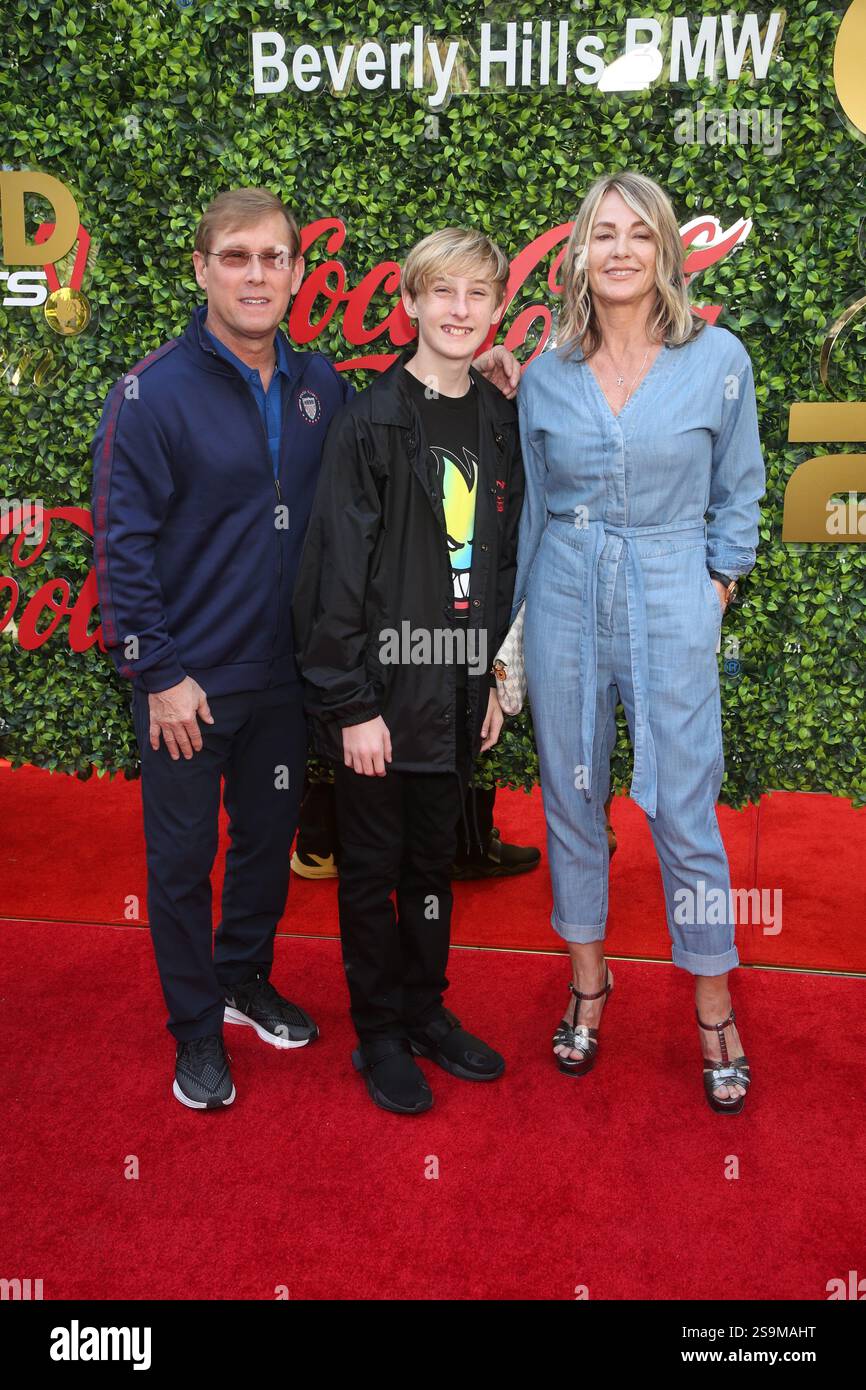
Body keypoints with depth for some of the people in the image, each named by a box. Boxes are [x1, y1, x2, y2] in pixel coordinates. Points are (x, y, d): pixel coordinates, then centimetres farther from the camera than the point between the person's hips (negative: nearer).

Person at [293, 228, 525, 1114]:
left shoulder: (501, 424, 8)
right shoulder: (370, 423, -10)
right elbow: (335, 570, -13)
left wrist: (495, 678, 10)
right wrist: (351, 704, -15)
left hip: (455, 691, 5)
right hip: (382, 691, -5)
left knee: (434, 859, 17)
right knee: (372, 867, 8)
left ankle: (427, 1011, 34)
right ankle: (381, 1033, 25)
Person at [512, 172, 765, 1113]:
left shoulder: (719, 358, -1)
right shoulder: (545, 376, 4)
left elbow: (738, 489, 9)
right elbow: (533, 505, 11)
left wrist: (722, 577, 2)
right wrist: (514, 626, 12)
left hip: (671, 605, -2)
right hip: (565, 602, 3)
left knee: (685, 813, 1)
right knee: (570, 798, 11)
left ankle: (713, 1007, 22)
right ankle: (588, 976, 31)